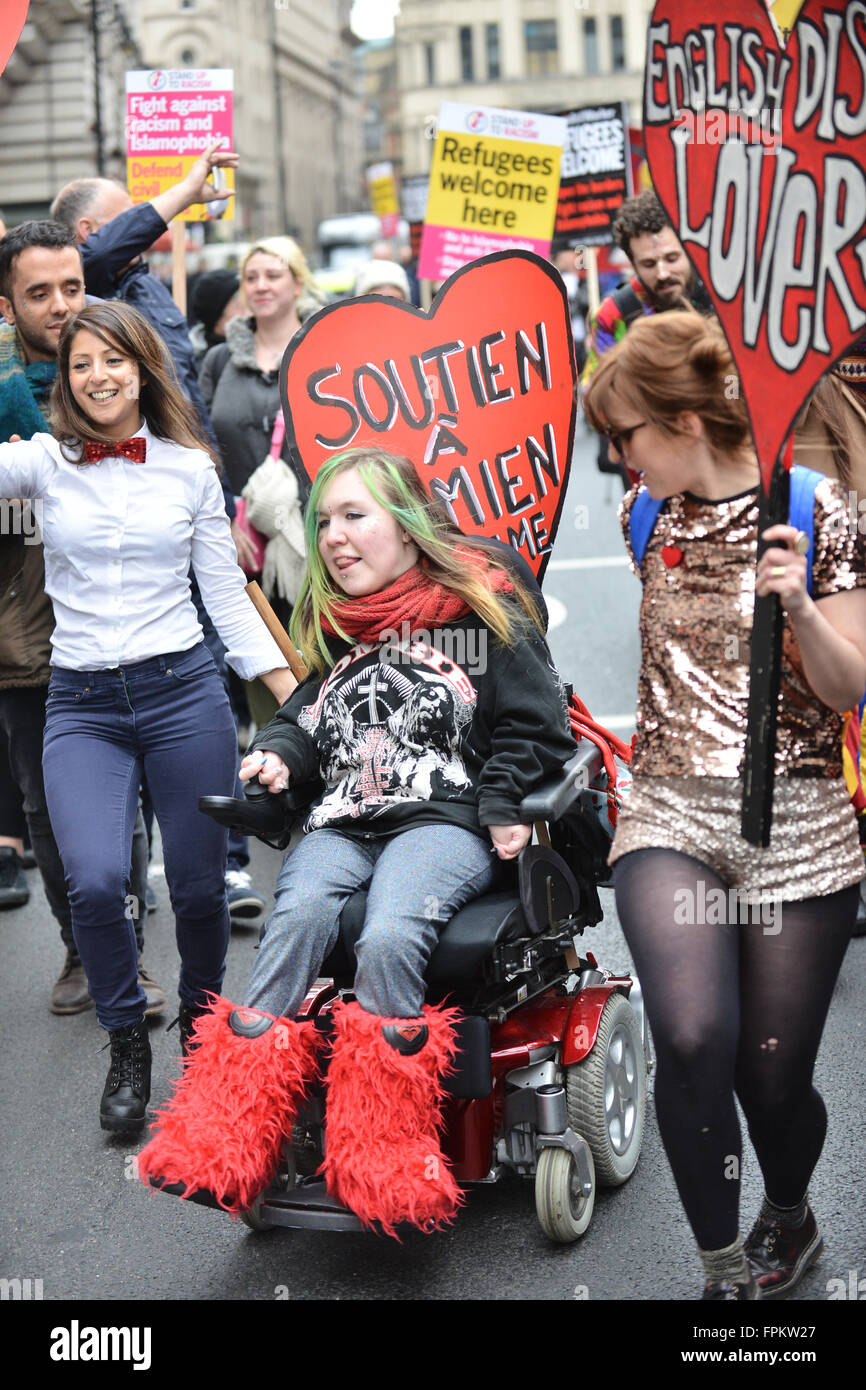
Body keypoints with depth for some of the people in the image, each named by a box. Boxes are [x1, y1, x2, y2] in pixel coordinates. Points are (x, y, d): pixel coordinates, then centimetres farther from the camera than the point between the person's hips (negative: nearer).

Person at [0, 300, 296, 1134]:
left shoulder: (190, 468, 6)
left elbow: (227, 595, 8)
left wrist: (294, 695, 3)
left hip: (181, 691, 1)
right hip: (81, 704, 0)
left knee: (199, 886, 5)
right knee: (95, 882, -18)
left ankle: (201, 1027, 35)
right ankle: (127, 1047, 8)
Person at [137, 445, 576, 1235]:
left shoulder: (482, 609, 7)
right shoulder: (330, 623, 23)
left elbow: (533, 725, 7)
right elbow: (308, 713, 32)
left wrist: (502, 806, -6)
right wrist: (278, 753, 10)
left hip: (445, 818, -4)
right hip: (342, 821, 4)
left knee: (388, 936, -34)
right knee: (300, 913, -30)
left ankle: (383, 1159, -27)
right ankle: (231, 1128, -35)